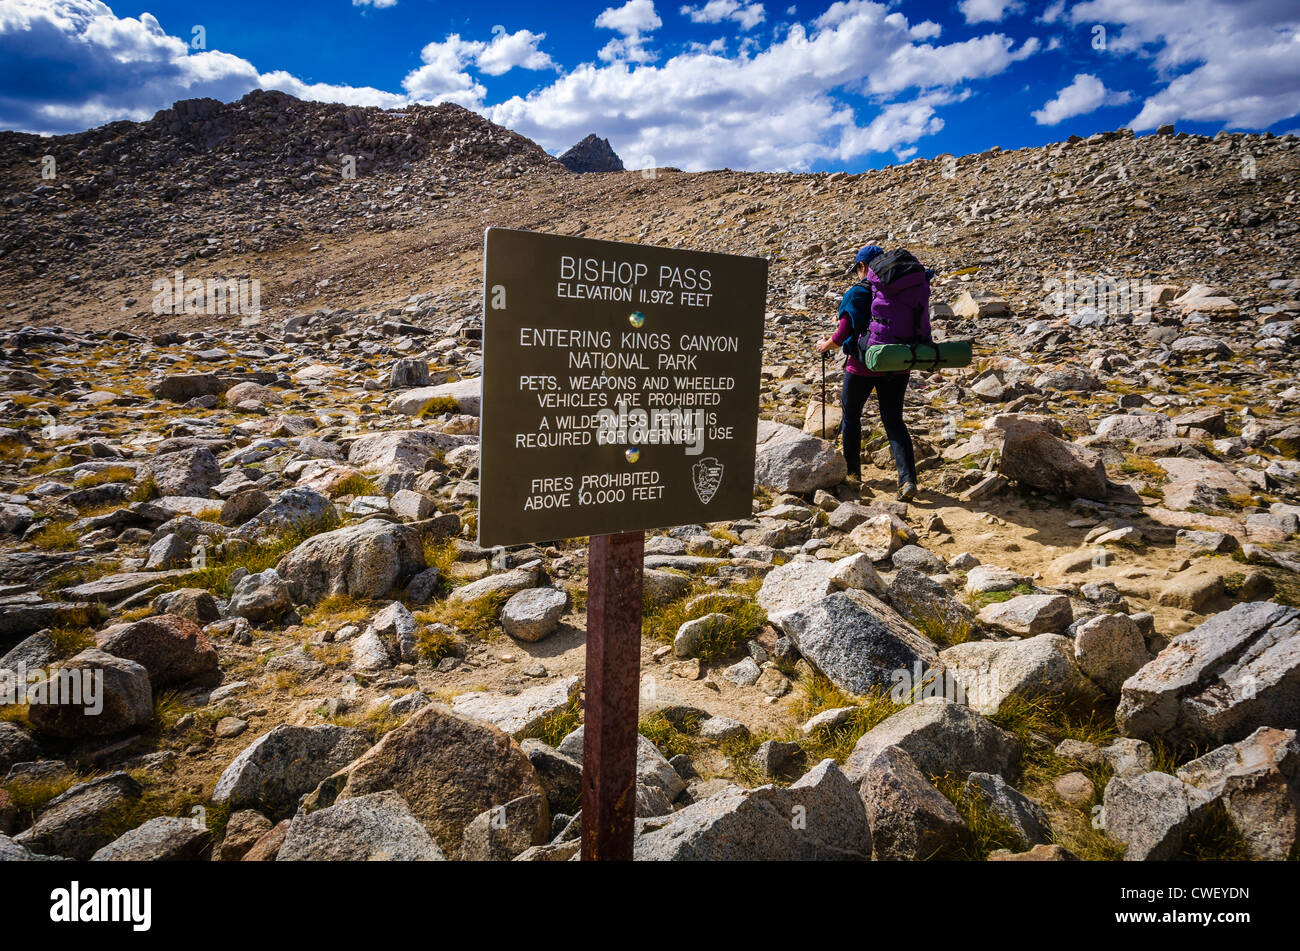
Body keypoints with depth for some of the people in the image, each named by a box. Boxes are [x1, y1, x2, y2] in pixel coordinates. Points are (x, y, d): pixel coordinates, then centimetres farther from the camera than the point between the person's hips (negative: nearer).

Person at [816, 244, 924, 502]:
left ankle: (852, 474, 29)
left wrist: (825, 345, 12)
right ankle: (908, 479, -7)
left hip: (864, 366, -4)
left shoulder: (857, 294, -9)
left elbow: (843, 335, -10)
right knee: (894, 421, 9)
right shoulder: (906, 291, 6)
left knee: (851, 416, 17)